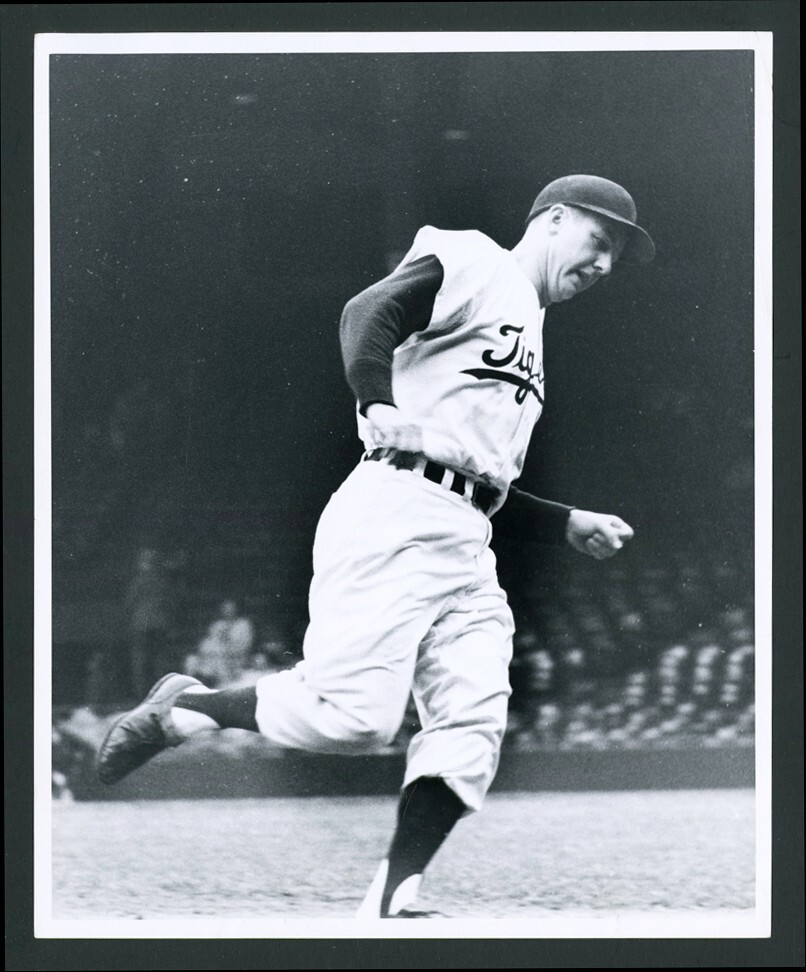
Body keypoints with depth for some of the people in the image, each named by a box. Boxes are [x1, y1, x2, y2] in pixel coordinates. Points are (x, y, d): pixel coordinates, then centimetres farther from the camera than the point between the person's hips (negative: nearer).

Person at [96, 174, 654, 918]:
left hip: (467, 546, 9)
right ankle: (181, 709, 3)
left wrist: (570, 525, 21)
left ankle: (392, 902, -18)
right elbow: (372, 311, -14)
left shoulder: (528, 339, 31)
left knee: (473, 721, -12)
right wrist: (379, 405, -31)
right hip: (398, 514, -9)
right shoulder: (475, 261, 6)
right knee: (354, 713, -19)